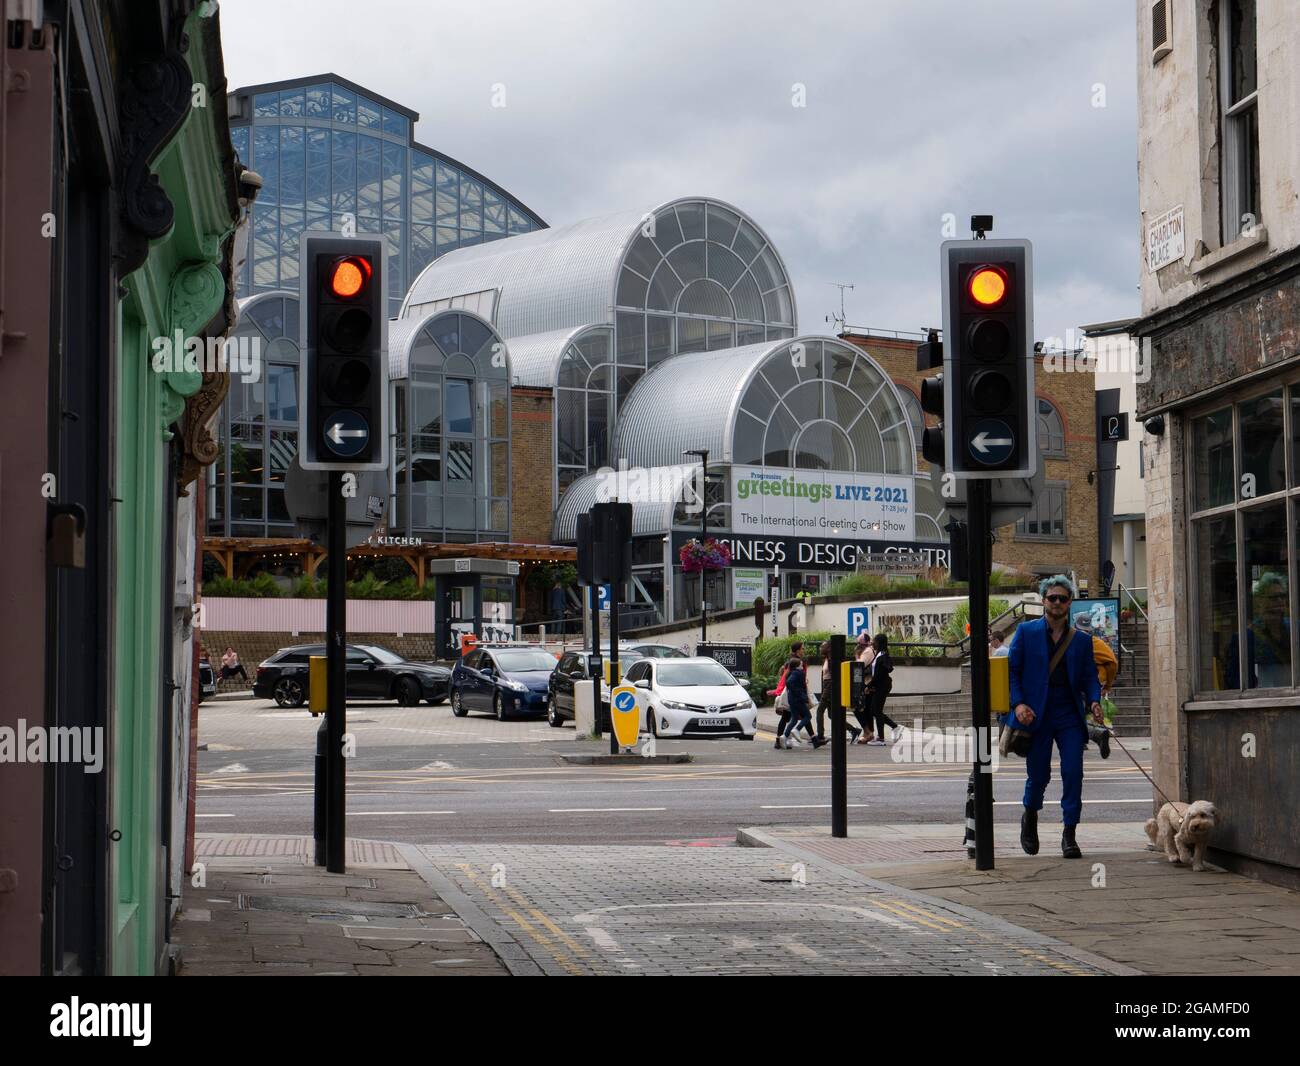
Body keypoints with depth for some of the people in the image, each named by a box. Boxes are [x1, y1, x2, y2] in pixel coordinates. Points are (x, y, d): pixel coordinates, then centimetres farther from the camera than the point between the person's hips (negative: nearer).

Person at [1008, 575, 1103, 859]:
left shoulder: (1081, 640, 10)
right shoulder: (1026, 632, 4)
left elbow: (1090, 676, 11)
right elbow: (1011, 670, 1)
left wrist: (1094, 701, -9)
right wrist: (1018, 704, -13)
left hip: (1069, 716, 2)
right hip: (1036, 715, -2)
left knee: (1073, 773, -8)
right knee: (1038, 775, 4)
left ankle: (1069, 834, 1)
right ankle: (1030, 817, 34)